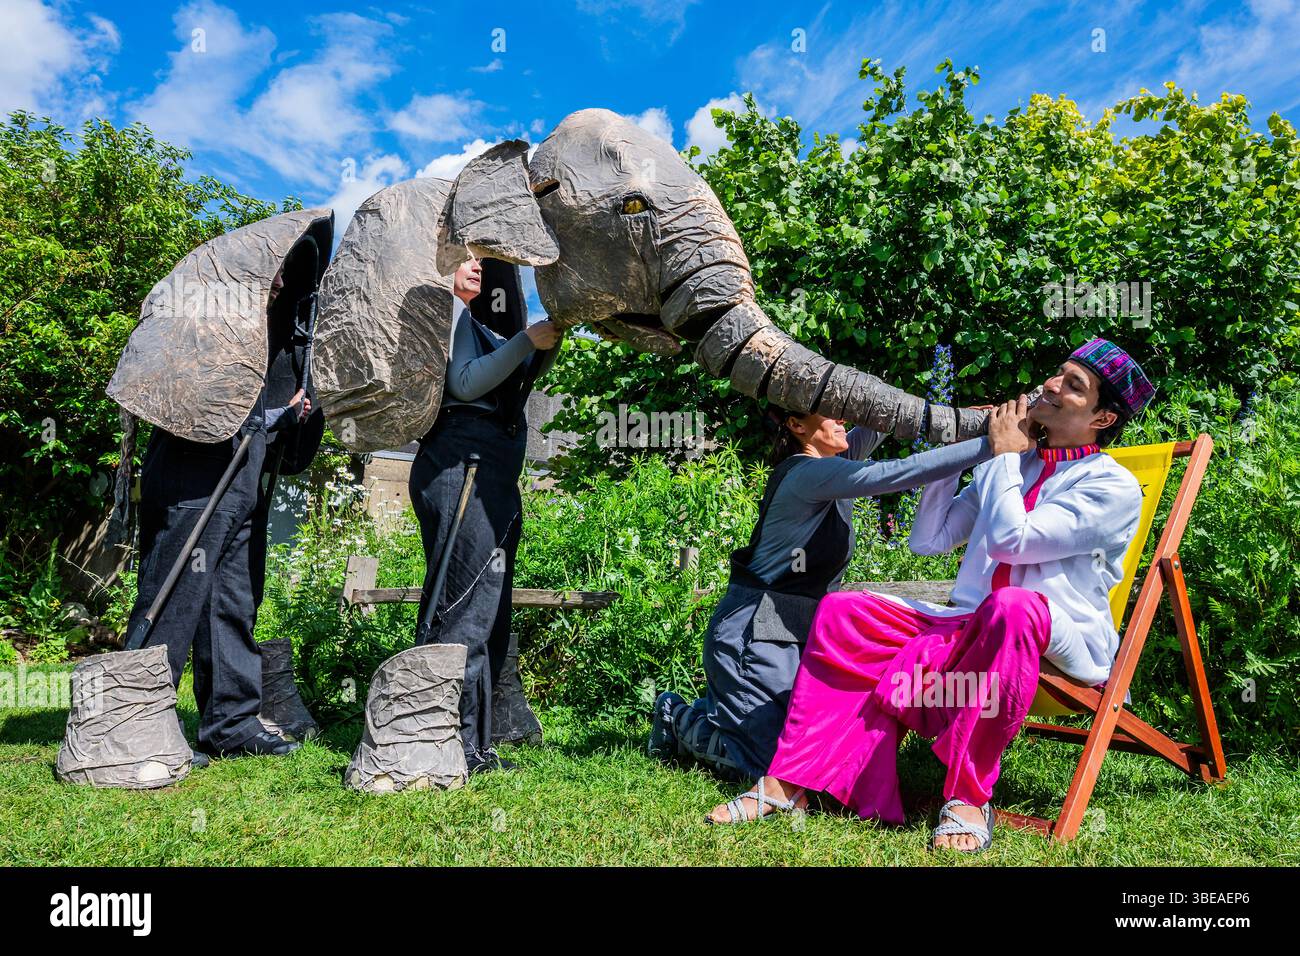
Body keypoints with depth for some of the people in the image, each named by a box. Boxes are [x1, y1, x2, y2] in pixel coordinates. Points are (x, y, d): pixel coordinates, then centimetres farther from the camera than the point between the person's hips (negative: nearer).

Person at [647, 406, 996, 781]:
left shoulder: (831, 466, 9)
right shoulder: (809, 473, -19)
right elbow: (903, 472, -26)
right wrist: (992, 444, -25)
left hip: (796, 635, 10)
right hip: (753, 634, -10)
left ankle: (710, 710, 28)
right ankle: (679, 718, 14)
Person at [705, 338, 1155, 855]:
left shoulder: (1115, 487, -2)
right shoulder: (1007, 467, 20)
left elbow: (1010, 539, -17)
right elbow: (928, 539, 19)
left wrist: (1004, 454, -3)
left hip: (1065, 643, -6)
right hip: (971, 629, 6)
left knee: (1013, 606, -42)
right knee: (844, 613, -12)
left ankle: (967, 797, -33)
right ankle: (788, 783, -17)